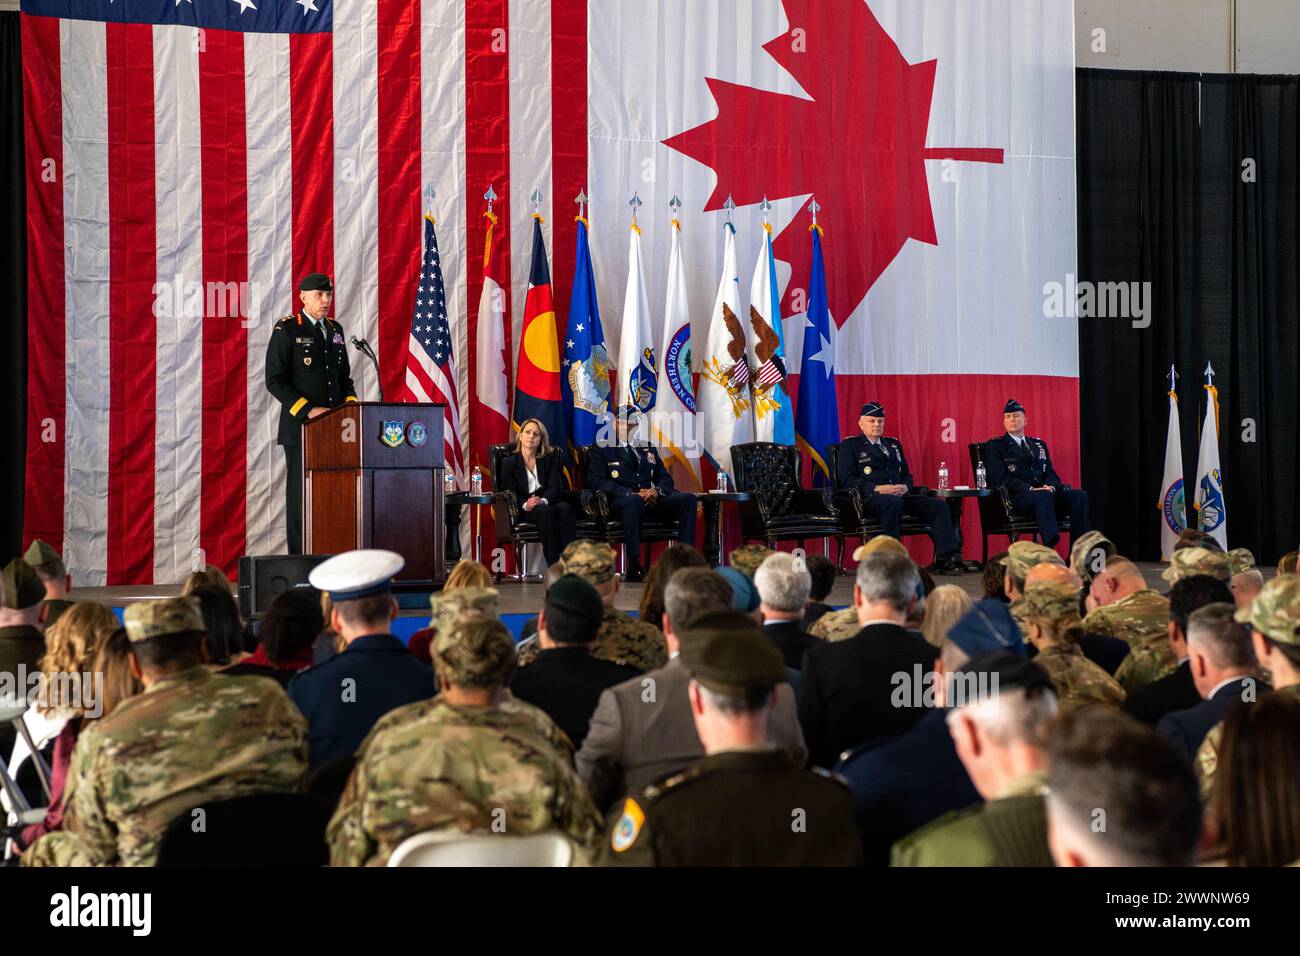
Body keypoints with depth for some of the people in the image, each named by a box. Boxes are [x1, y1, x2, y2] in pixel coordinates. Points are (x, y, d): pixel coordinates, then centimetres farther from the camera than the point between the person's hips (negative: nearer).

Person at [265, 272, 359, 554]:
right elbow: (274, 380, -8)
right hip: (300, 426, -5)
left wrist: (350, 403, 2)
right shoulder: (286, 329, -3)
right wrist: (309, 410, -16)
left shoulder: (335, 329, 15)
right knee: (301, 496, -3)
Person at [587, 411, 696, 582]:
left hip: (652, 500, 5)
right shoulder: (602, 449, 9)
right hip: (619, 501, -5)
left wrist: (657, 491, -7)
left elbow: (665, 478, 20)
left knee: (688, 498, -19)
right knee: (633, 501, -41)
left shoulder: (647, 448, 26)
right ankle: (633, 566, -43)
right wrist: (633, 494, -17)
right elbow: (596, 481, -6)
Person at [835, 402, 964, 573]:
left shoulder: (893, 445, 28)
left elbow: (907, 475, 26)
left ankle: (945, 560, -24)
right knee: (893, 502, -41)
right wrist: (877, 488, -16)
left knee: (939, 505, -16)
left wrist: (905, 487, -1)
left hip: (899, 495, 6)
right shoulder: (850, 445, 9)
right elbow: (847, 480, -4)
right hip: (868, 499, -6)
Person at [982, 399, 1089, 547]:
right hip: (1017, 496, -6)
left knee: (1080, 495, -22)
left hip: (1045, 492, 6)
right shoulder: (994, 446, 10)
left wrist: (1050, 486, -7)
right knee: (1044, 497, -39)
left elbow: (1050, 473, 20)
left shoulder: (1039, 445, 28)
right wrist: (1030, 489, -16)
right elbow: (999, 478, -4)